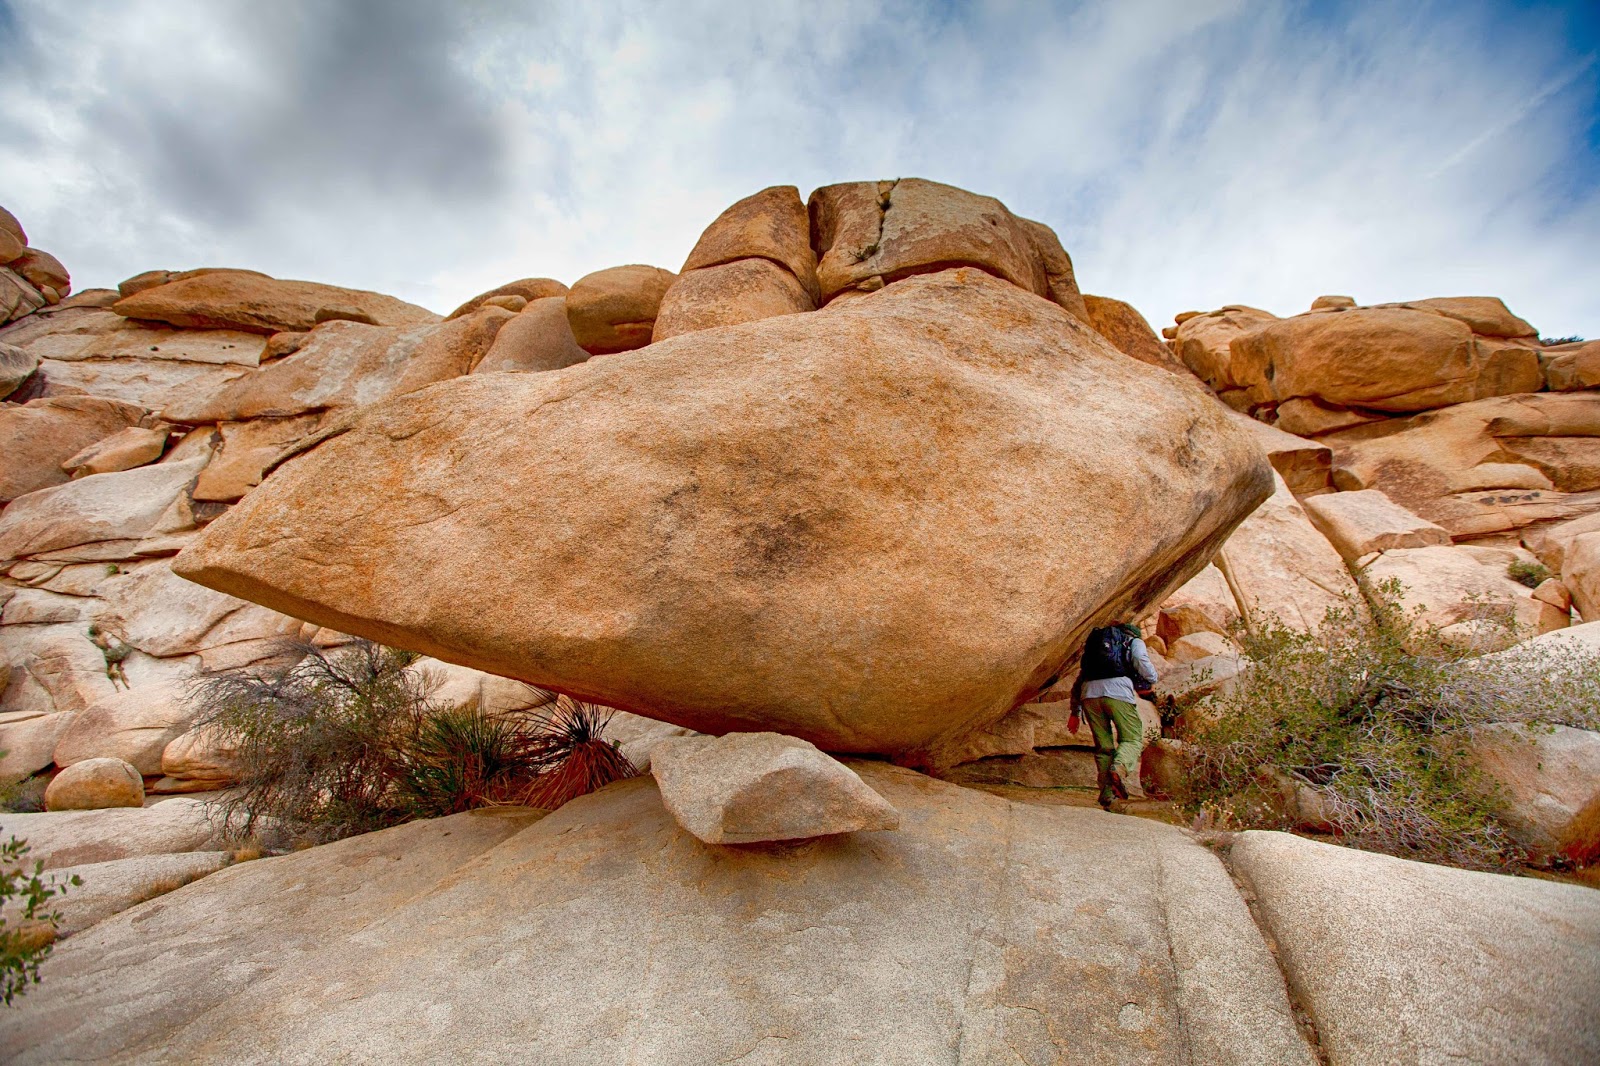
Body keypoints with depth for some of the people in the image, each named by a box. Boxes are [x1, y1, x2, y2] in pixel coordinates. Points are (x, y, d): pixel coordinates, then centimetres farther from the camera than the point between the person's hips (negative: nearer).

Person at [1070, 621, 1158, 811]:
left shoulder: (1094, 642, 37)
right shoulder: (1134, 641, 25)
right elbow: (1145, 669, 5)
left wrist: (1075, 712, 30)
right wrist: (1145, 684, 27)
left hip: (1089, 692, 4)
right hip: (1117, 689, -4)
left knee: (1103, 745, 9)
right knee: (1132, 738, 4)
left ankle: (1107, 797, 1)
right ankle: (1119, 768, -26)